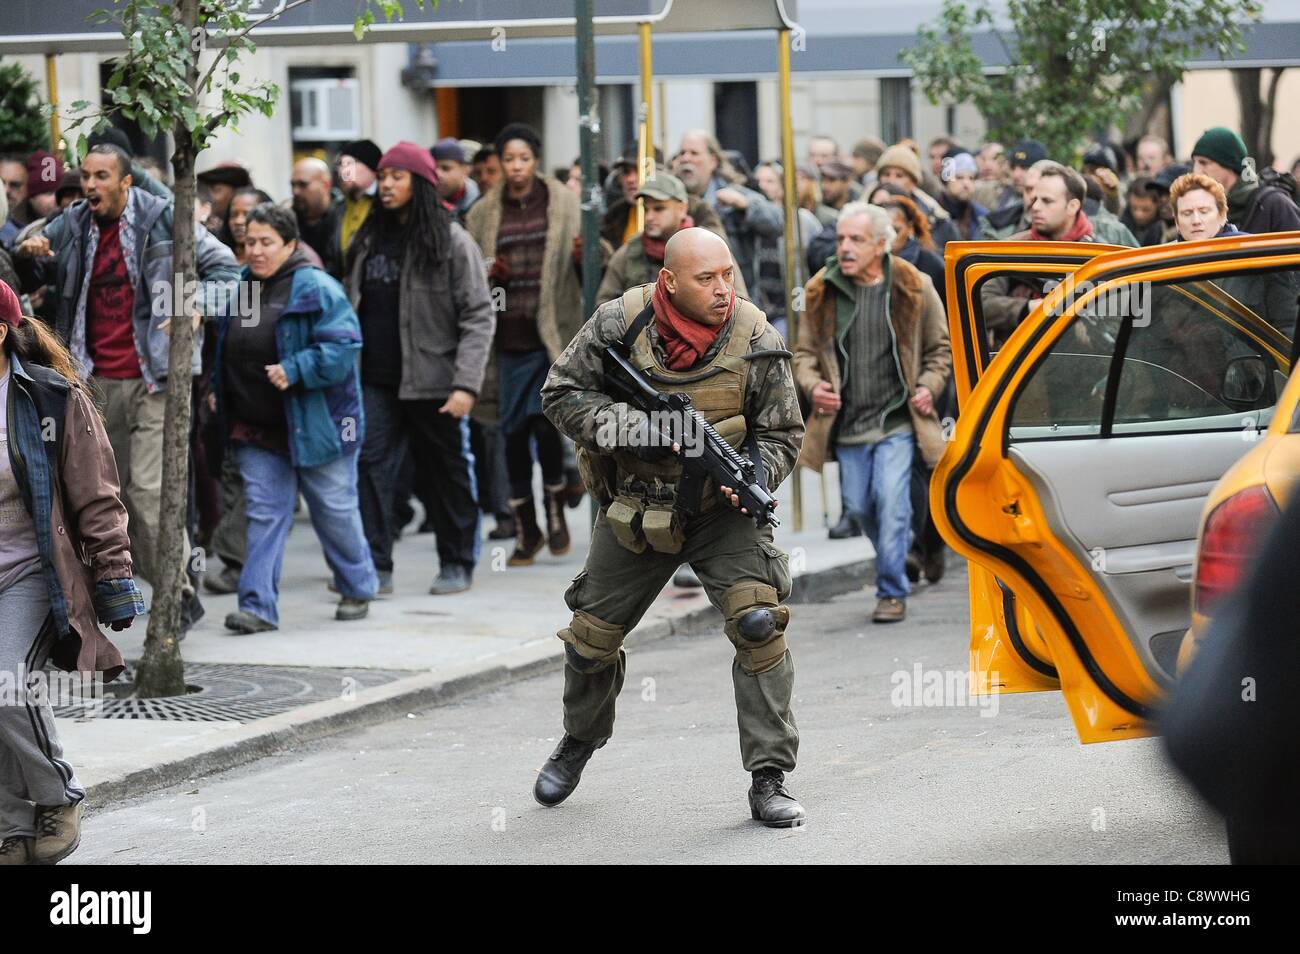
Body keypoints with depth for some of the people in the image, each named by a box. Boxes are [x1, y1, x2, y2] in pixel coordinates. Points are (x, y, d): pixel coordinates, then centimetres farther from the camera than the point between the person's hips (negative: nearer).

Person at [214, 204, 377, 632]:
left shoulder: (317, 289, -12)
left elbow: (342, 348, -20)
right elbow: (229, 353, 20)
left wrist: (294, 371, -26)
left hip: (314, 422, -5)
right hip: (256, 428, 5)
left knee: (335, 511, 9)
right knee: (264, 513, -1)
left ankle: (358, 588, 28)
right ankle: (259, 605, -4)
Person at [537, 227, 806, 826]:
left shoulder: (756, 341, -13)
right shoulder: (620, 323, -14)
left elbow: (783, 435, -3)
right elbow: (561, 395, -7)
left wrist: (754, 473, -24)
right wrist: (629, 427, -22)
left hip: (722, 512, -1)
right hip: (633, 508, 1)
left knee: (757, 623, -22)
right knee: (590, 638, 12)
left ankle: (769, 780, -15)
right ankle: (579, 741, 44)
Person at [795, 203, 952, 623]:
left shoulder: (914, 288, -1)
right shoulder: (822, 292, 3)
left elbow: (940, 348, 11)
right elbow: (804, 351, 11)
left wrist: (928, 386, -5)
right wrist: (812, 384, -8)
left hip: (896, 420, -3)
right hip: (846, 424, 3)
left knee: (891, 502, -13)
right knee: (860, 508, 7)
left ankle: (892, 590, -2)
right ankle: (897, 564, 32)